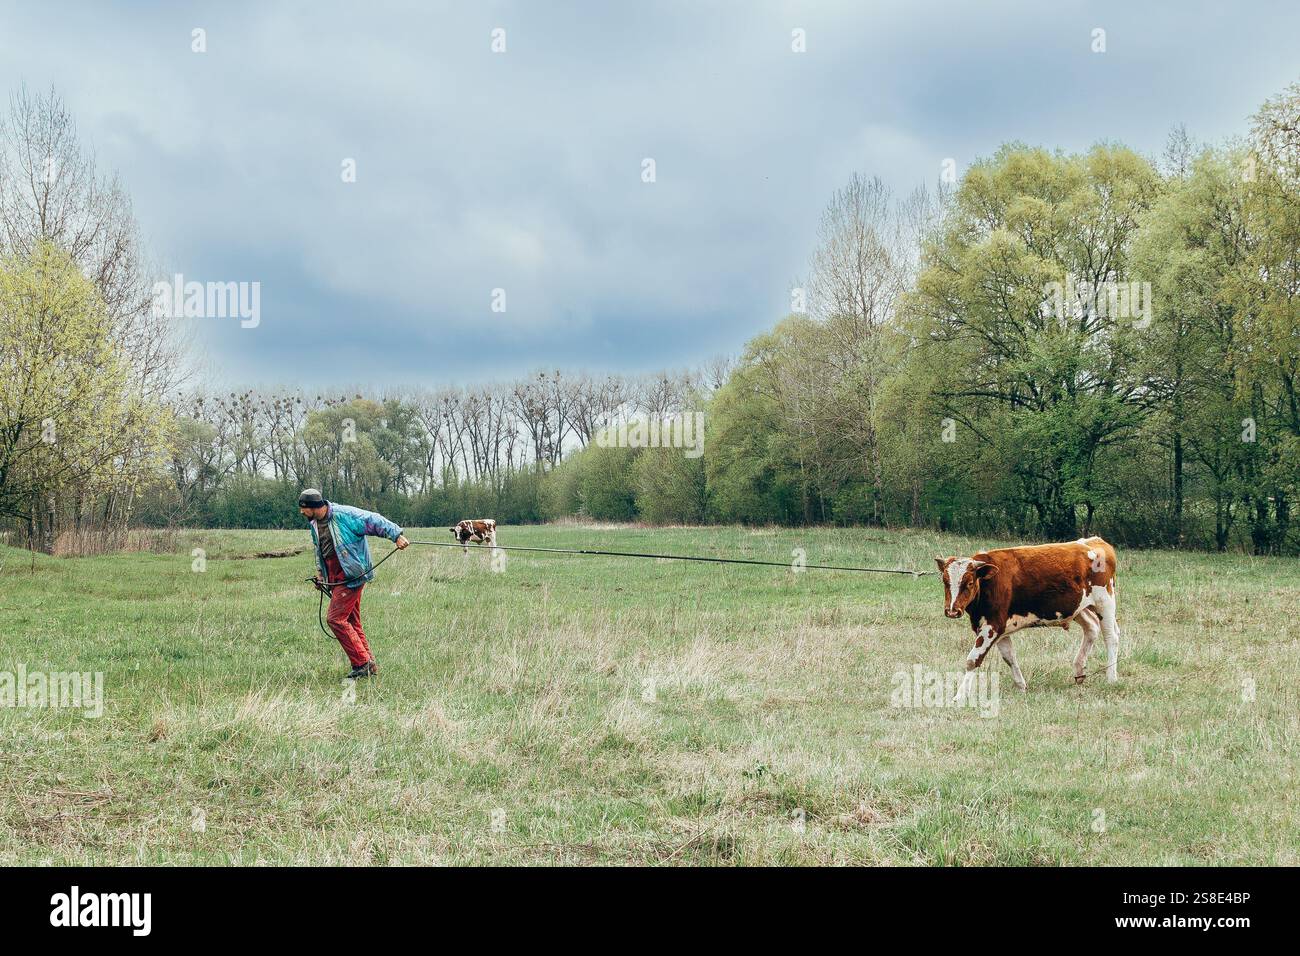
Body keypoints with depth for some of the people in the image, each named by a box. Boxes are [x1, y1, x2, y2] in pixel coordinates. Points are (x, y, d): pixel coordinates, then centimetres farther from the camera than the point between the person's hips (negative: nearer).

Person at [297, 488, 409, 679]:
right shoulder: (314, 525, 11)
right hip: (335, 580, 9)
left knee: (336, 619, -14)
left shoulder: (344, 515, -16)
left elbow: (374, 521, -17)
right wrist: (320, 570, 17)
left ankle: (362, 663, -9)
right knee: (351, 623, 11)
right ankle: (369, 665, 18)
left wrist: (397, 535, -24)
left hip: (351, 577, -9)